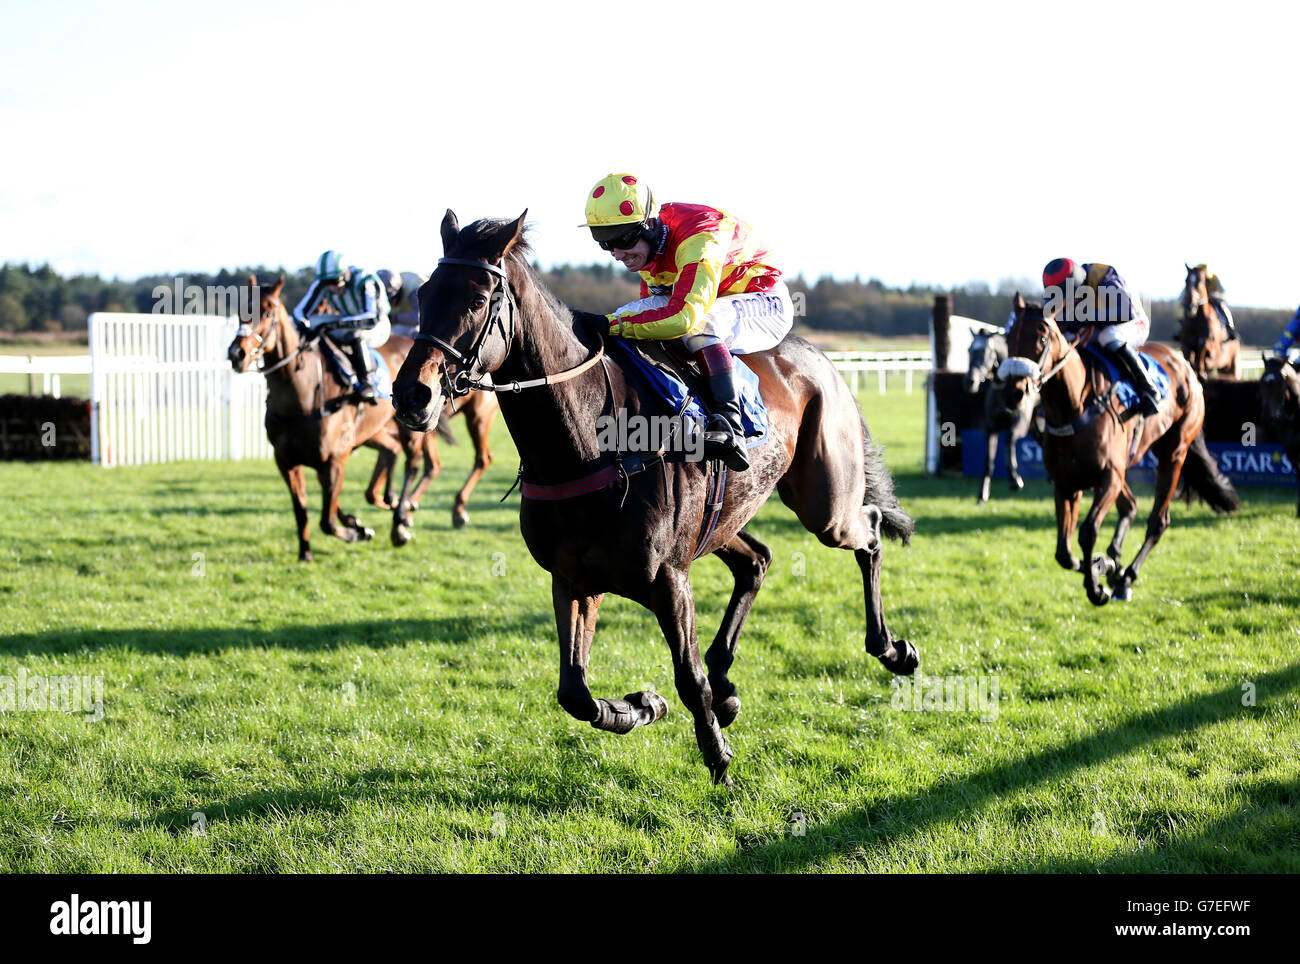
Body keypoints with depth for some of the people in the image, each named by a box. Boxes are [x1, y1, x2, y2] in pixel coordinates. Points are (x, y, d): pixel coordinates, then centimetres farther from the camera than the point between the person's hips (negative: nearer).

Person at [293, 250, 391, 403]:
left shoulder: (364, 281, -31)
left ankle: (367, 383, -34)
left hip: (377, 327, -7)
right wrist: (302, 322, -36)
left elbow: (371, 317, -43)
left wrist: (338, 323, -54)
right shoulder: (322, 284, -13)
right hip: (347, 321, 7)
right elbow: (301, 310, -10)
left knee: (355, 335, -41)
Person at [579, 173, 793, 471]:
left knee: (699, 324, -38)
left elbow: (685, 315, -47)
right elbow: (652, 304, 11)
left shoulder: (698, 237, -34)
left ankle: (729, 427, -43)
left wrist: (613, 325, -49)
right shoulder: (647, 240, -6)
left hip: (763, 302, -9)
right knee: (627, 314, -5)